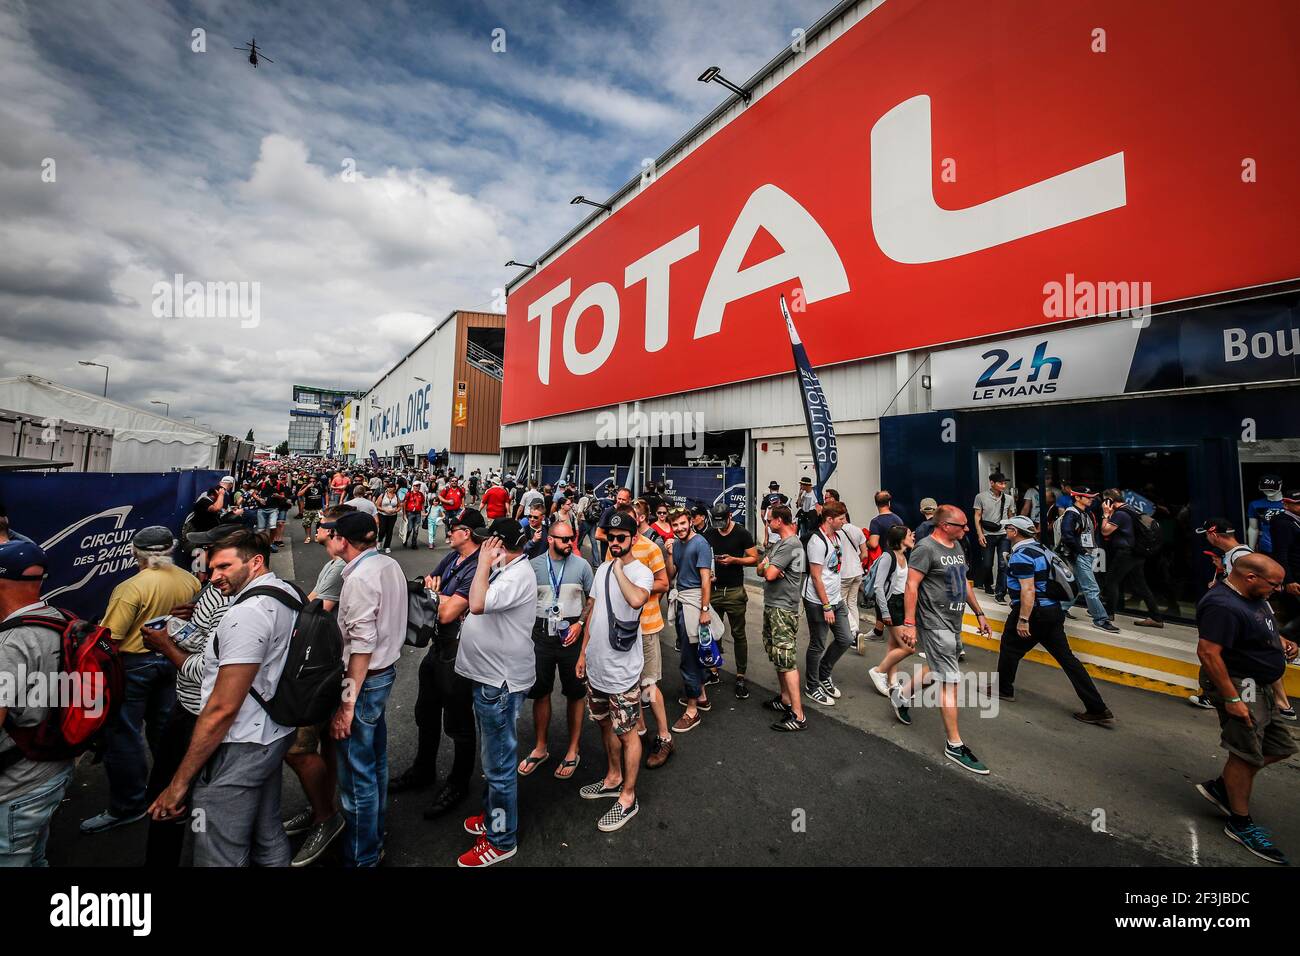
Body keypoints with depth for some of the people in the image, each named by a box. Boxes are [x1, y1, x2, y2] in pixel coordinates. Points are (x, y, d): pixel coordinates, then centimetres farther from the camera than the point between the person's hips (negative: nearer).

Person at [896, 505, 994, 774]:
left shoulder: (957, 546, 10)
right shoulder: (926, 548, -18)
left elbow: (964, 582, 20)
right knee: (950, 680, -4)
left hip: (953, 621, 9)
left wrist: (979, 613, 19)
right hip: (935, 623, -9)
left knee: (938, 668, 21)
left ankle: (901, 694, 41)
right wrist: (909, 623, -23)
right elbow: (911, 586, -20)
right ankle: (954, 744, 8)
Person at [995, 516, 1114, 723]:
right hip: (1053, 610, 9)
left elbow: (1028, 590, -24)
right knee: (1066, 657, 9)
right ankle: (1098, 708, 9)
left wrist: (1023, 620, -23)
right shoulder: (1040, 548, 11)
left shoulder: (1021, 555, -18)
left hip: (1034, 613, -9)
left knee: (1009, 649, 9)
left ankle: (1004, 689, 23)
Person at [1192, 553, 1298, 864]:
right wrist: (1232, 699, -27)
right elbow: (1208, 652, -31)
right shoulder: (1223, 606, -28)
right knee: (1246, 755, 0)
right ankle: (1240, 824, 17)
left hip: (1260, 687, 10)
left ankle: (1220, 787, 30)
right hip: (1240, 687, -10)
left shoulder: (1253, 596, 5)